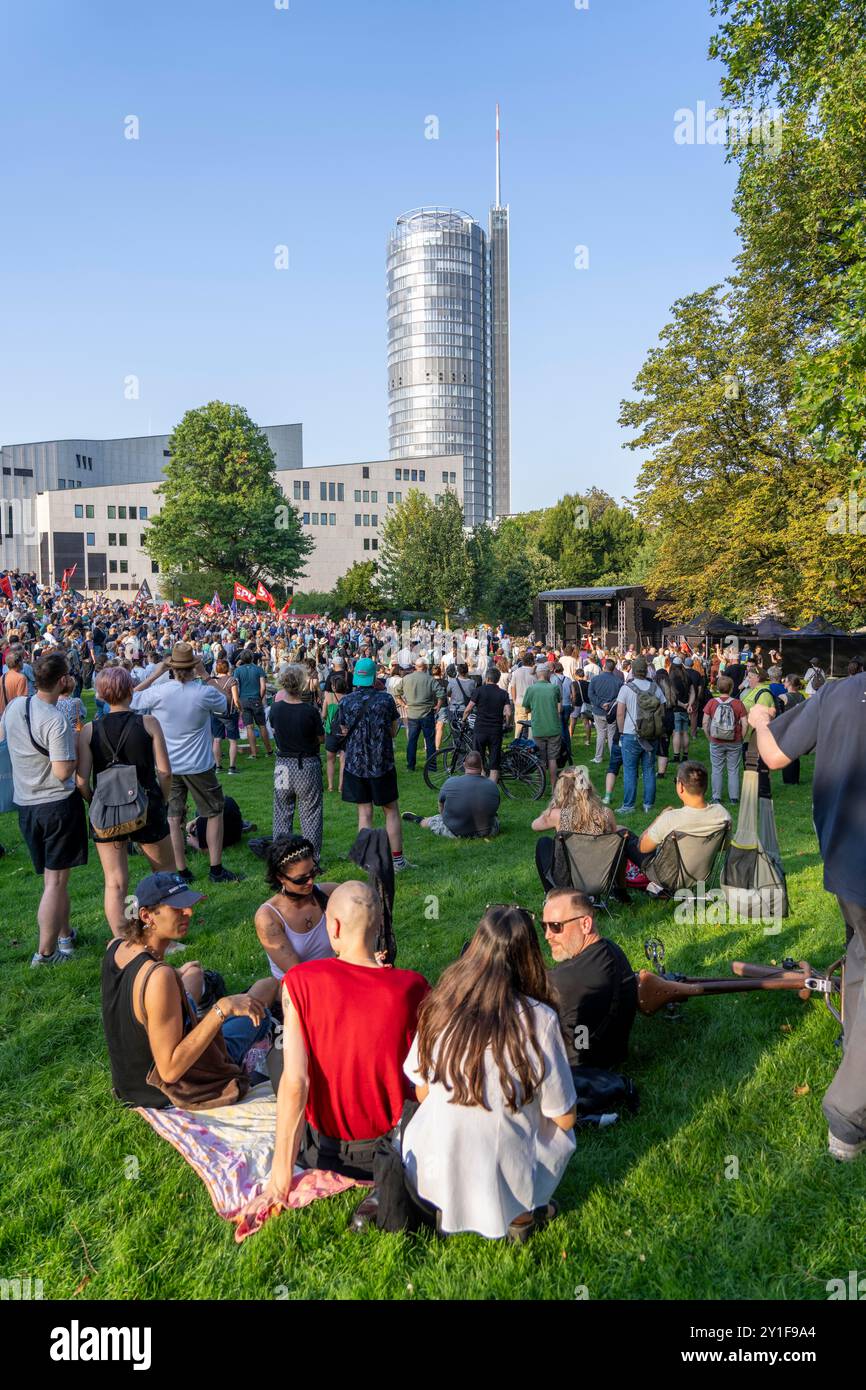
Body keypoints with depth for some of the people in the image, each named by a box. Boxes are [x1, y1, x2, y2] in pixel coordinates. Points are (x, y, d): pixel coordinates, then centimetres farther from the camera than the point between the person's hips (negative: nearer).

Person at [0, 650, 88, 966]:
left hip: (26, 805, 7)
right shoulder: (57, 722, -23)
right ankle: (46, 952, 8)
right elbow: (63, 773, -23)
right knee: (56, 880, 3)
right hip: (58, 804, -7)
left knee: (53, 876, 20)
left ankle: (64, 934, 33)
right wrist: (76, 749, -5)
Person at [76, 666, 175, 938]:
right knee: (166, 873, 18)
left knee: (115, 883, 10)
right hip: (147, 809, -1)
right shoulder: (148, 723, -8)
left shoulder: (89, 731, -4)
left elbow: (82, 782, -7)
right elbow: (165, 772, -9)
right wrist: (162, 802, 6)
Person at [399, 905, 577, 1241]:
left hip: (433, 1178, 2)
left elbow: (421, 1093, 2)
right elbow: (564, 1117, -8)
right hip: (506, 1184, -2)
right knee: (562, 1131, 25)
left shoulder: (439, 1004, -12)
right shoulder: (538, 1019, -21)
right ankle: (521, 1215, 12)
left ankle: (444, 1208, 17)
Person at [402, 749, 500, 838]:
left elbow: (441, 808, 2)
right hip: (486, 833, 2)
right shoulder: (493, 786, -12)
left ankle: (418, 820, 56)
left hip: (454, 833, -1)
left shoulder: (450, 782, -15)